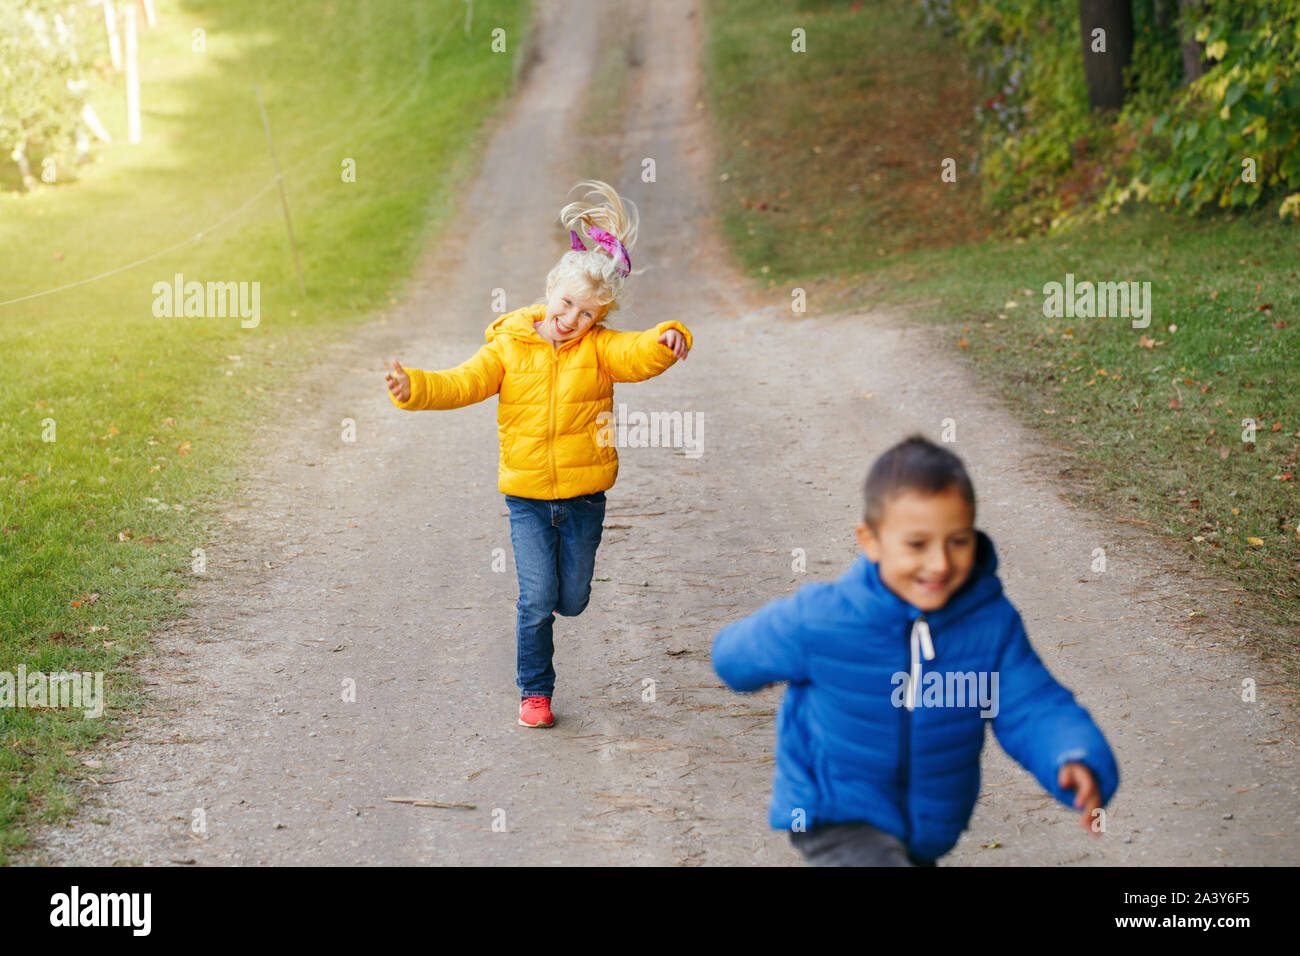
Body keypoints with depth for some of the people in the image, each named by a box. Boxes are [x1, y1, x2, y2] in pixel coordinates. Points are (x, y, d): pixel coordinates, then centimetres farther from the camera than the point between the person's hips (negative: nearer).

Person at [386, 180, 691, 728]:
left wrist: (667, 340, -43)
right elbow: (460, 384, -9)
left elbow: (637, 355, -21)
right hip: (526, 494, -1)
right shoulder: (509, 348, -2)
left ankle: (539, 604, 47)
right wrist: (414, 387, -27)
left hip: (583, 492, 1)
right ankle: (535, 691, 11)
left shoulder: (598, 348, -3)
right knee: (537, 600, -5)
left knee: (572, 601, 10)